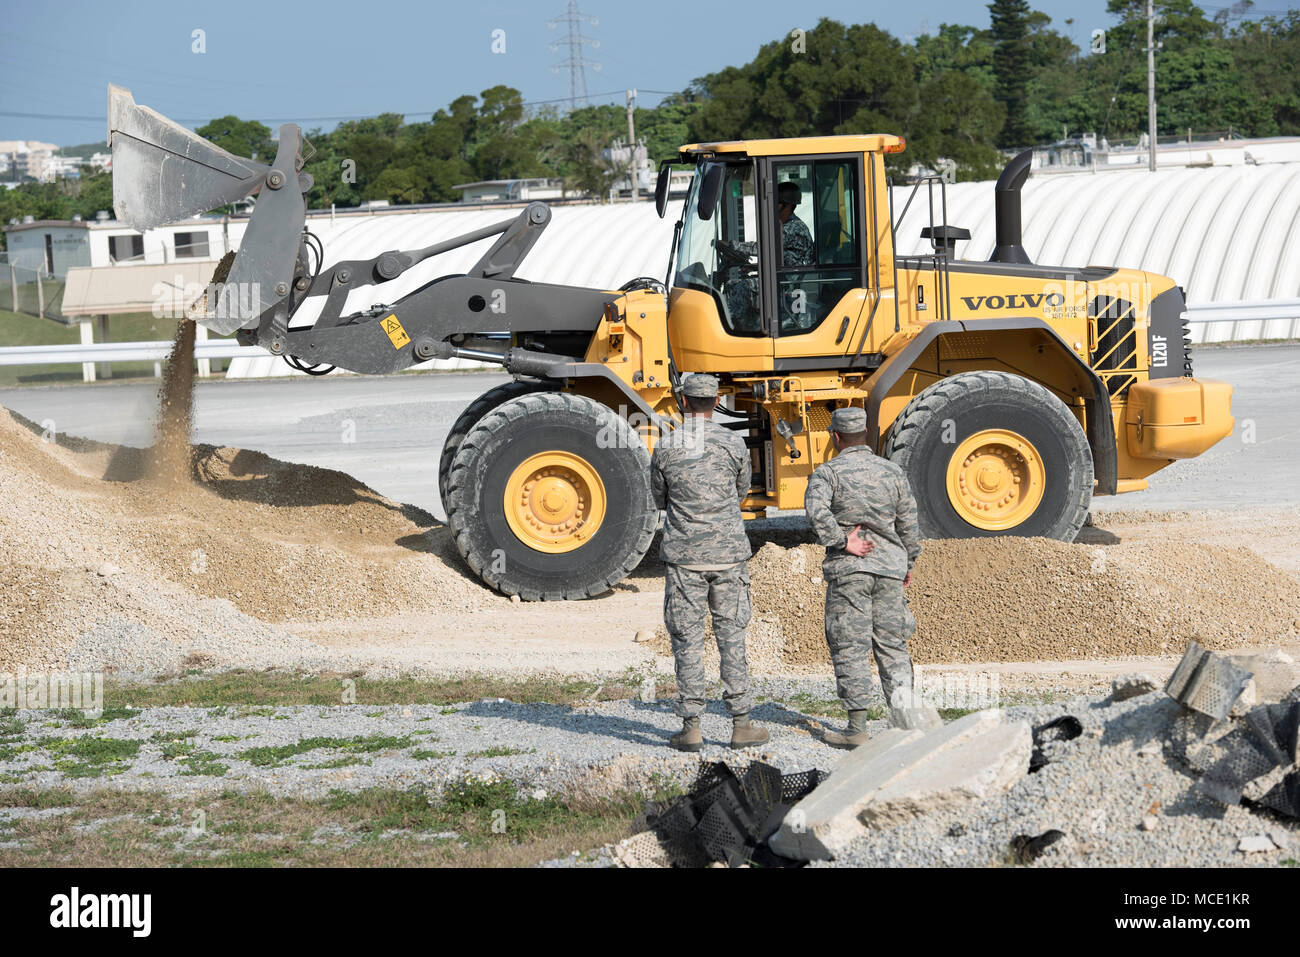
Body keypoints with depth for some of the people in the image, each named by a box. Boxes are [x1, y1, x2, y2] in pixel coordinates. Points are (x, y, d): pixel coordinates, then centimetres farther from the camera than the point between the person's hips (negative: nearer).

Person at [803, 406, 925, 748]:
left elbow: (816, 508, -23)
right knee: (892, 644, 9)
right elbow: (908, 523, 11)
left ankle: (857, 728, -3)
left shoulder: (828, 472, -4)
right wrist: (908, 563, 22)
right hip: (889, 566, 4)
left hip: (847, 568, -4)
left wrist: (843, 543, -16)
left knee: (850, 647, -1)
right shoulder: (892, 471, 9)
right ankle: (904, 719, 6)